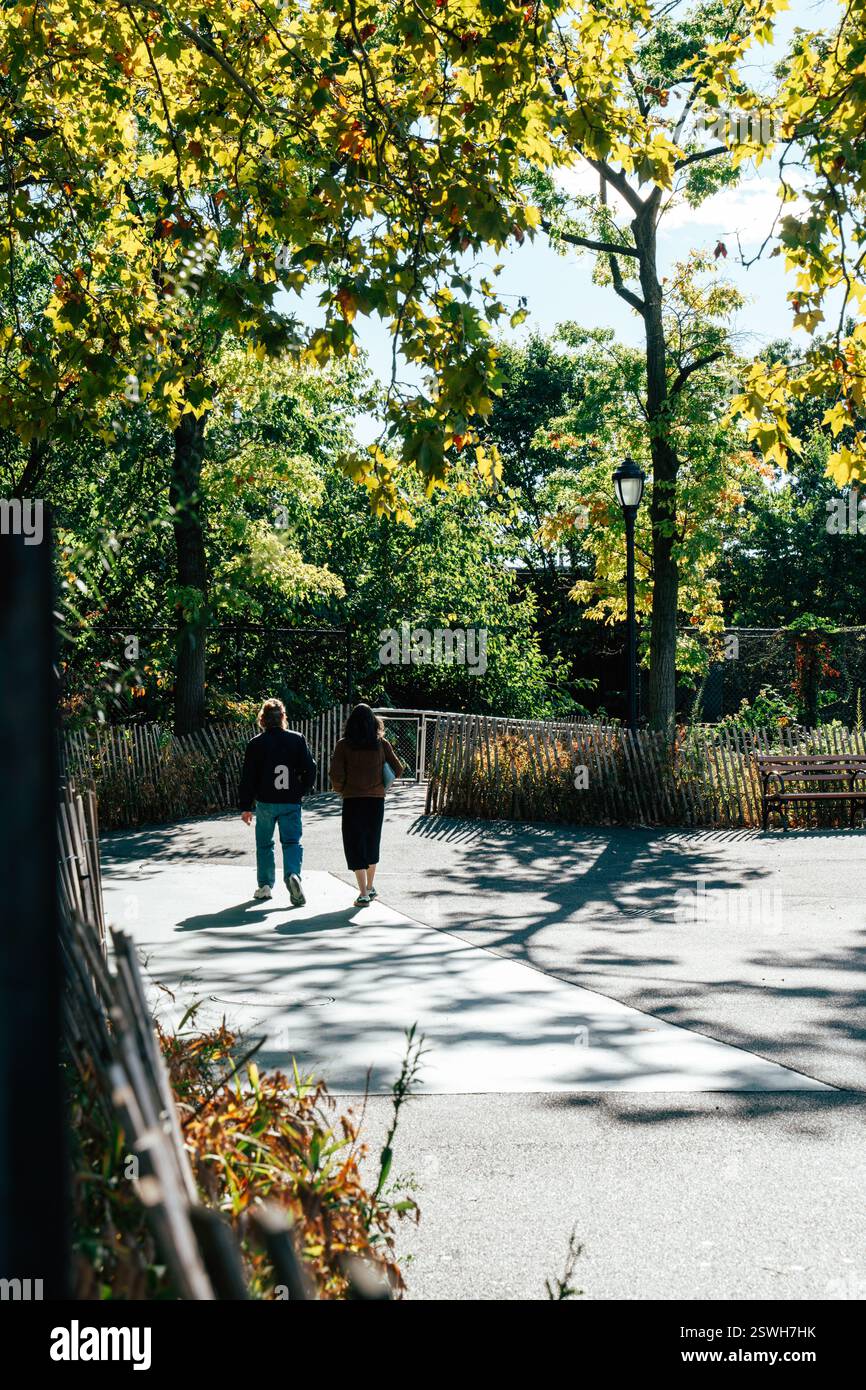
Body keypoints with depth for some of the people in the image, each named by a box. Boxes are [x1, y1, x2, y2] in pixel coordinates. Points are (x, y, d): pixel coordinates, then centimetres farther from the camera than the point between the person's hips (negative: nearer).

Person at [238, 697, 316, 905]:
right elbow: (310, 769, 0)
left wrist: (245, 807, 2)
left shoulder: (256, 744, -3)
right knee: (292, 842, 3)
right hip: (291, 802, 1)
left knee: (264, 843, 14)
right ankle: (293, 874, -23)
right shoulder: (297, 739, 1)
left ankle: (265, 886, 17)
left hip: (265, 802, 0)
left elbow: (248, 778, -3)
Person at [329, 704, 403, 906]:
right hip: (377, 799, 3)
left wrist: (340, 789, 6)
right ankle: (370, 888, 30)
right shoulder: (381, 744, 0)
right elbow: (398, 770, 1)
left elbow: (336, 774, -13)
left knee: (355, 846, 2)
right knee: (372, 844, 19)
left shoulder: (344, 745, -6)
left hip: (352, 800, -3)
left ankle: (363, 893, -7)